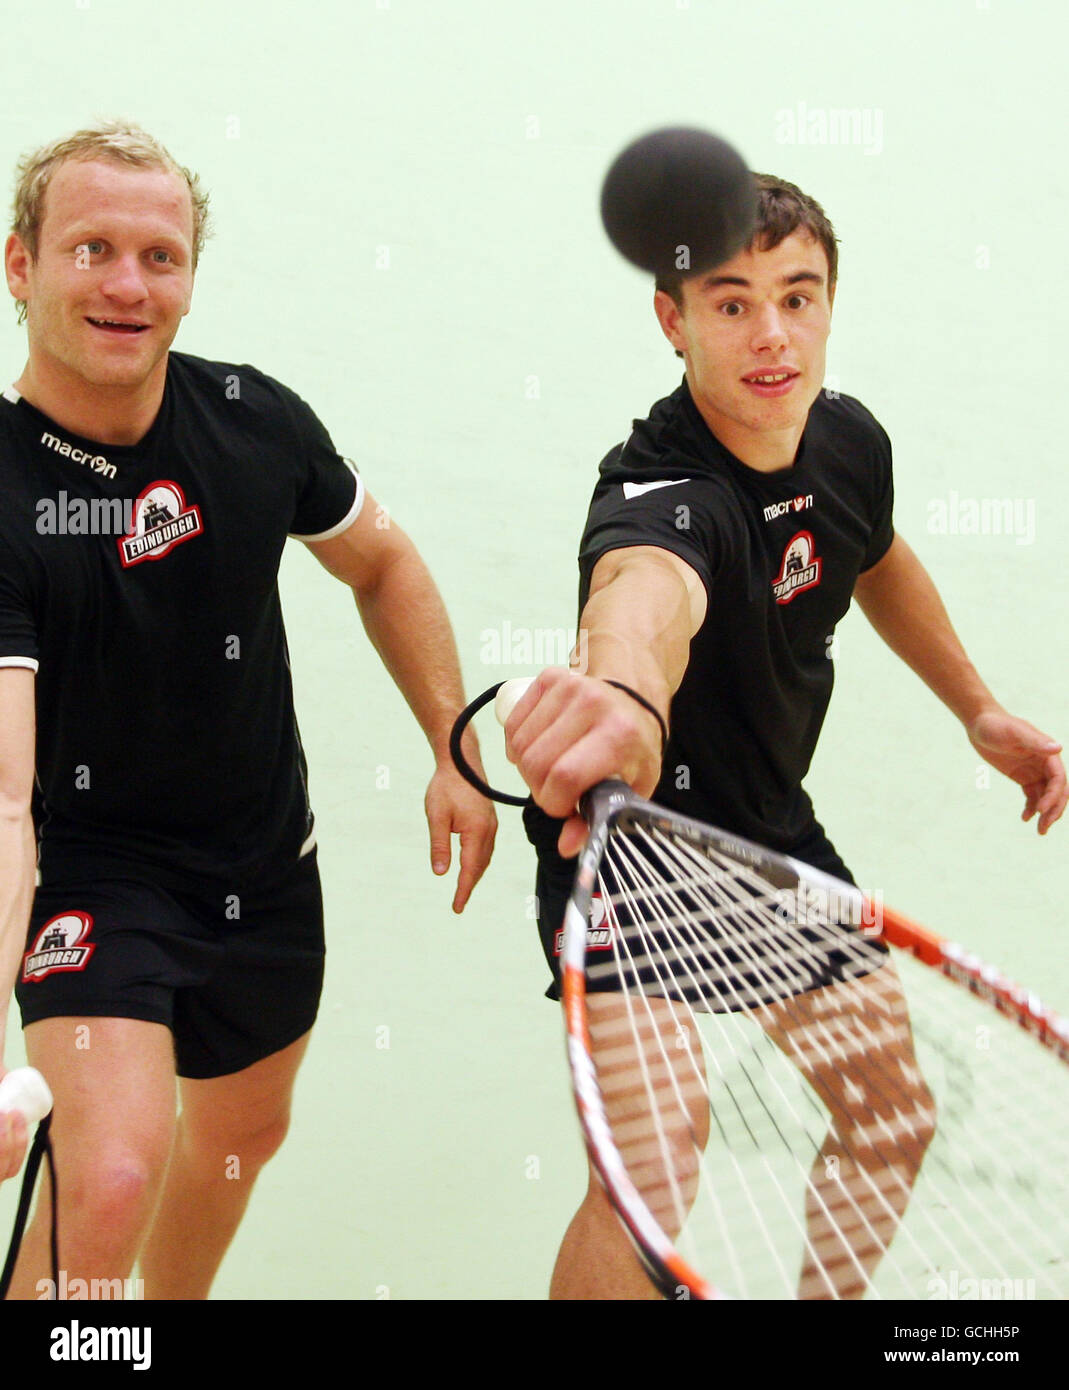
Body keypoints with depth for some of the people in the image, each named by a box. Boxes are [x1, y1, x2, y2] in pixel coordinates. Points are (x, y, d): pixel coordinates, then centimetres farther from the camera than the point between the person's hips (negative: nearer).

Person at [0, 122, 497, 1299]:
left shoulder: (256, 420, -11)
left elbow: (381, 564, 9)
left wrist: (454, 752, 5)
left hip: (271, 867, 6)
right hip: (94, 871, -5)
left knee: (243, 1131, 23)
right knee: (110, 1172, -24)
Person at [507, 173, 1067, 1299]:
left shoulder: (850, 440, -8)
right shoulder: (658, 492, -33)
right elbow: (648, 586, -60)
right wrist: (623, 691, -82)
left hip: (774, 832, 7)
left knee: (896, 1120, 12)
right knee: (654, 1165, -20)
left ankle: (828, 1296, 39)